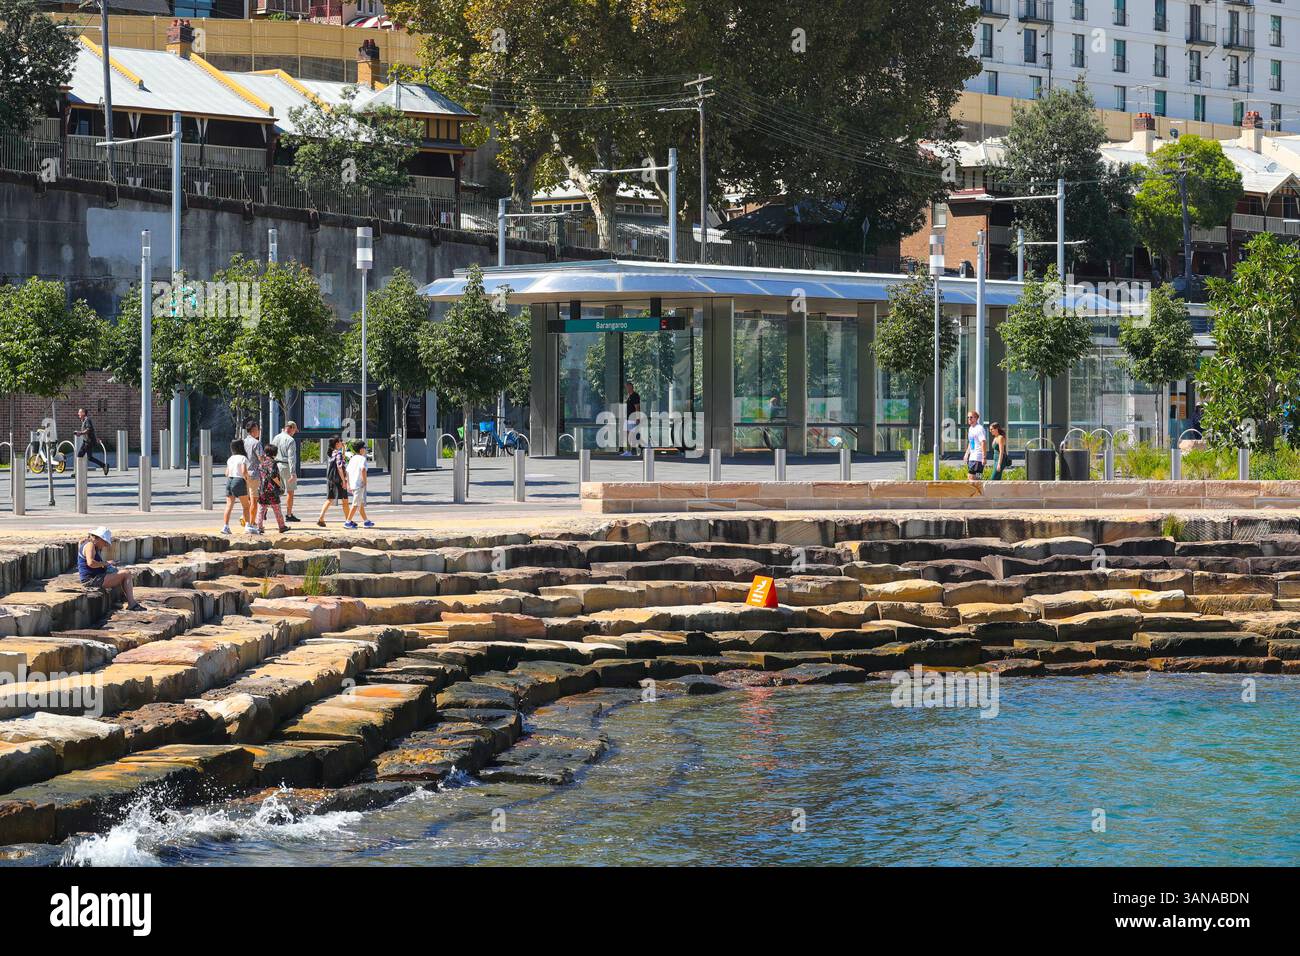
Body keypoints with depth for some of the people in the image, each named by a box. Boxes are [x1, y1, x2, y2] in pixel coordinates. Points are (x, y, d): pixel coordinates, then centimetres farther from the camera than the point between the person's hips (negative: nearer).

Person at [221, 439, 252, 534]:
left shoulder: (230, 459, 14)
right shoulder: (243, 458, -6)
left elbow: (227, 473, 13)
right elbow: (244, 471, -16)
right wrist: (247, 480, -1)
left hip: (229, 481, 6)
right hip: (239, 480, -6)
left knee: (229, 505, 4)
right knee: (245, 506, 5)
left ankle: (225, 526, -4)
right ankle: (248, 525, -1)